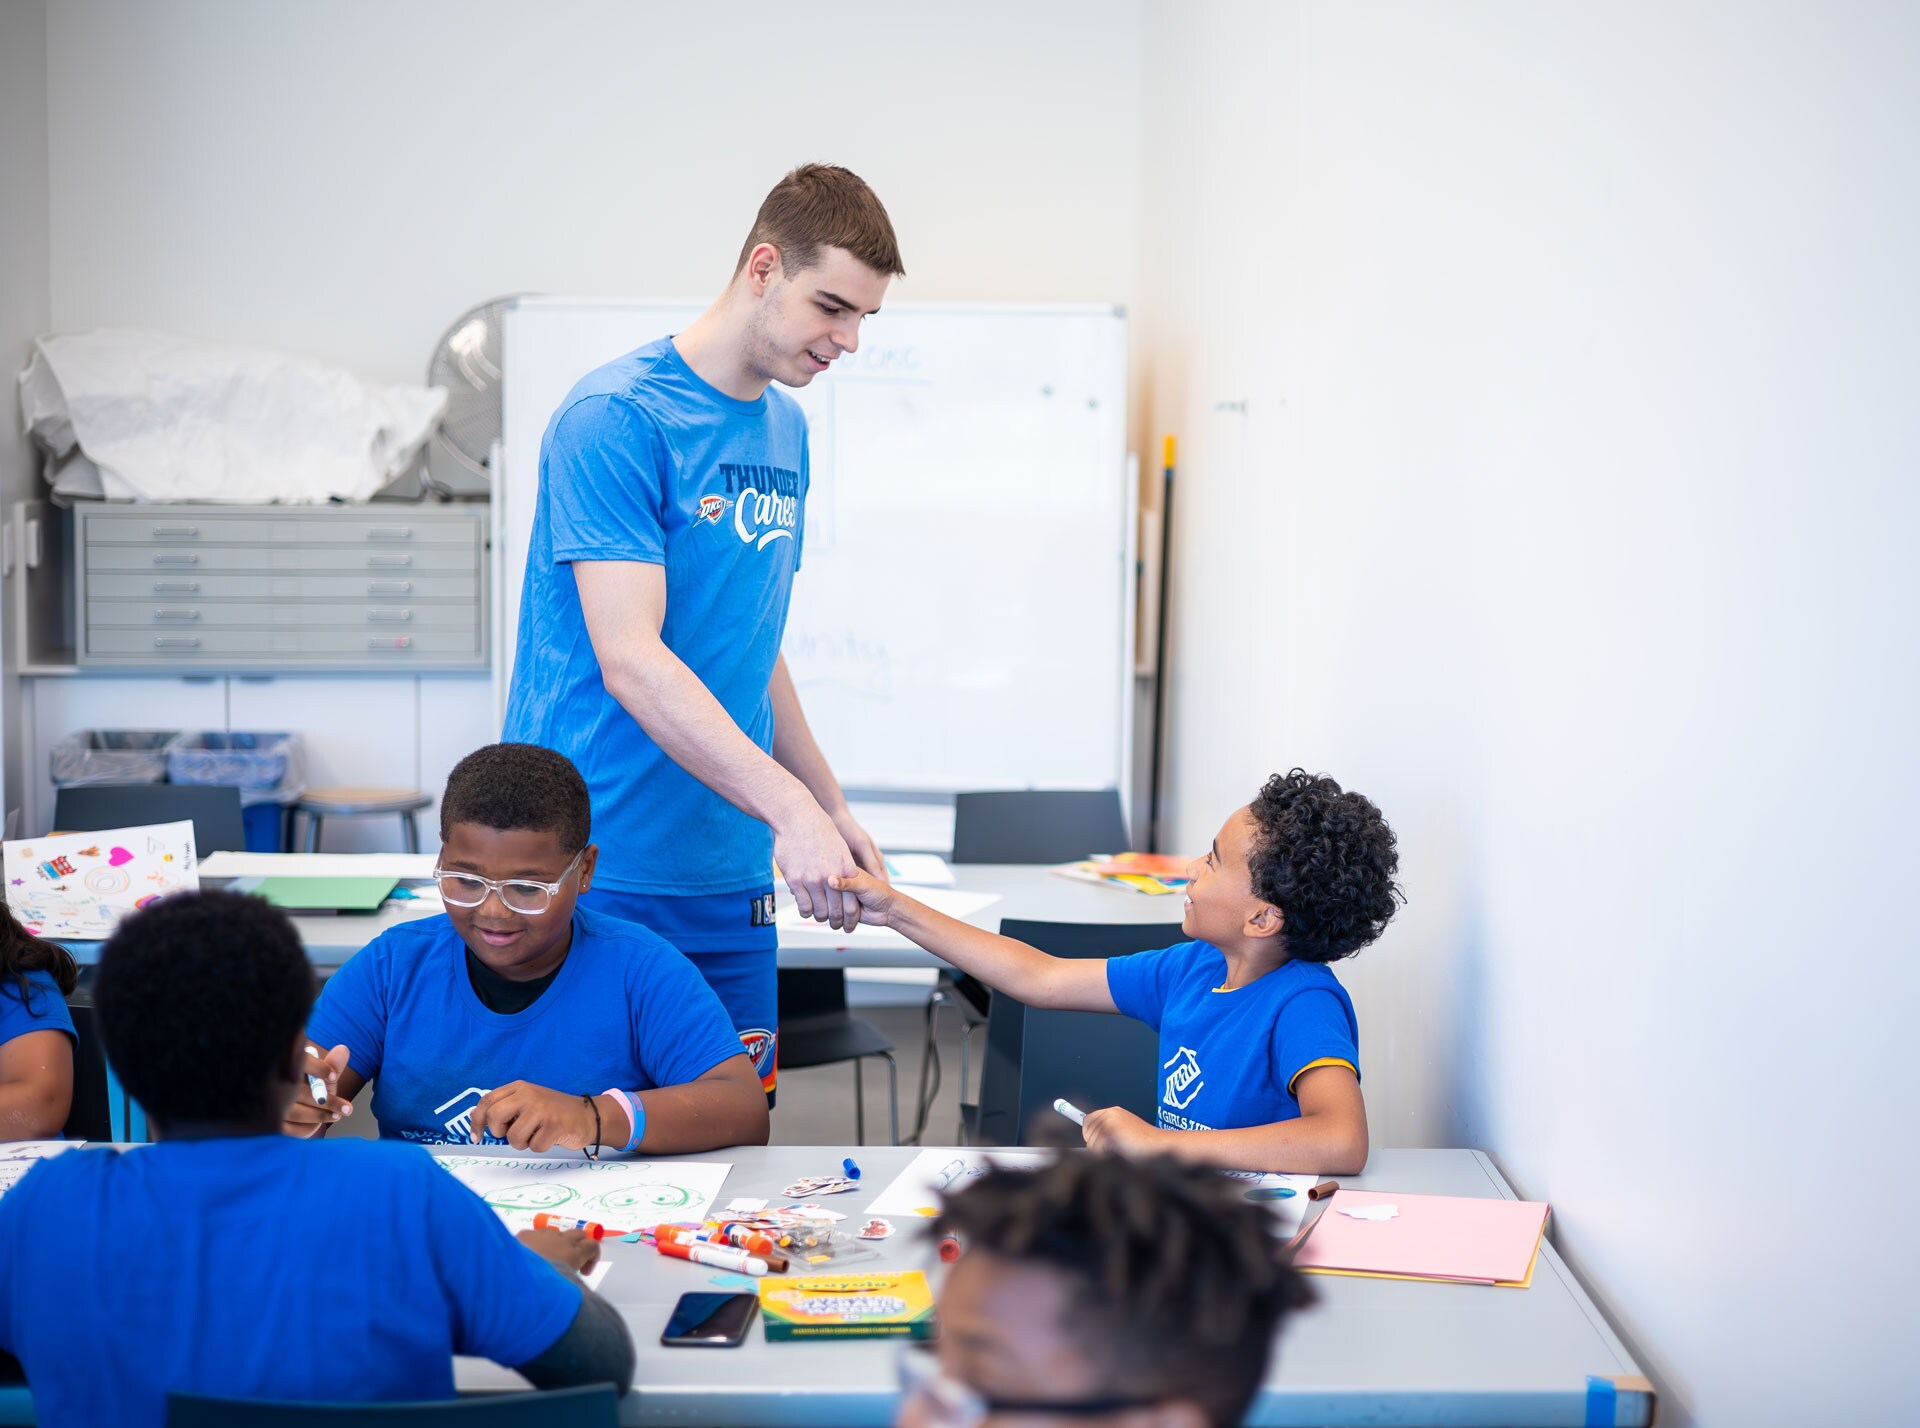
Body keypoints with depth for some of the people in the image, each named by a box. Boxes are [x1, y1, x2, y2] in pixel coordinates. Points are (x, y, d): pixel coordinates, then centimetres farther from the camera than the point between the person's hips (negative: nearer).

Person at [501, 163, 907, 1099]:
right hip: (595, 875, -7)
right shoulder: (614, 418, -13)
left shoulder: (785, 431, 13)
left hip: (728, 880, 7)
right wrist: (790, 809, -27)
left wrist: (833, 809, 18)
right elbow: (631, 663, -21)